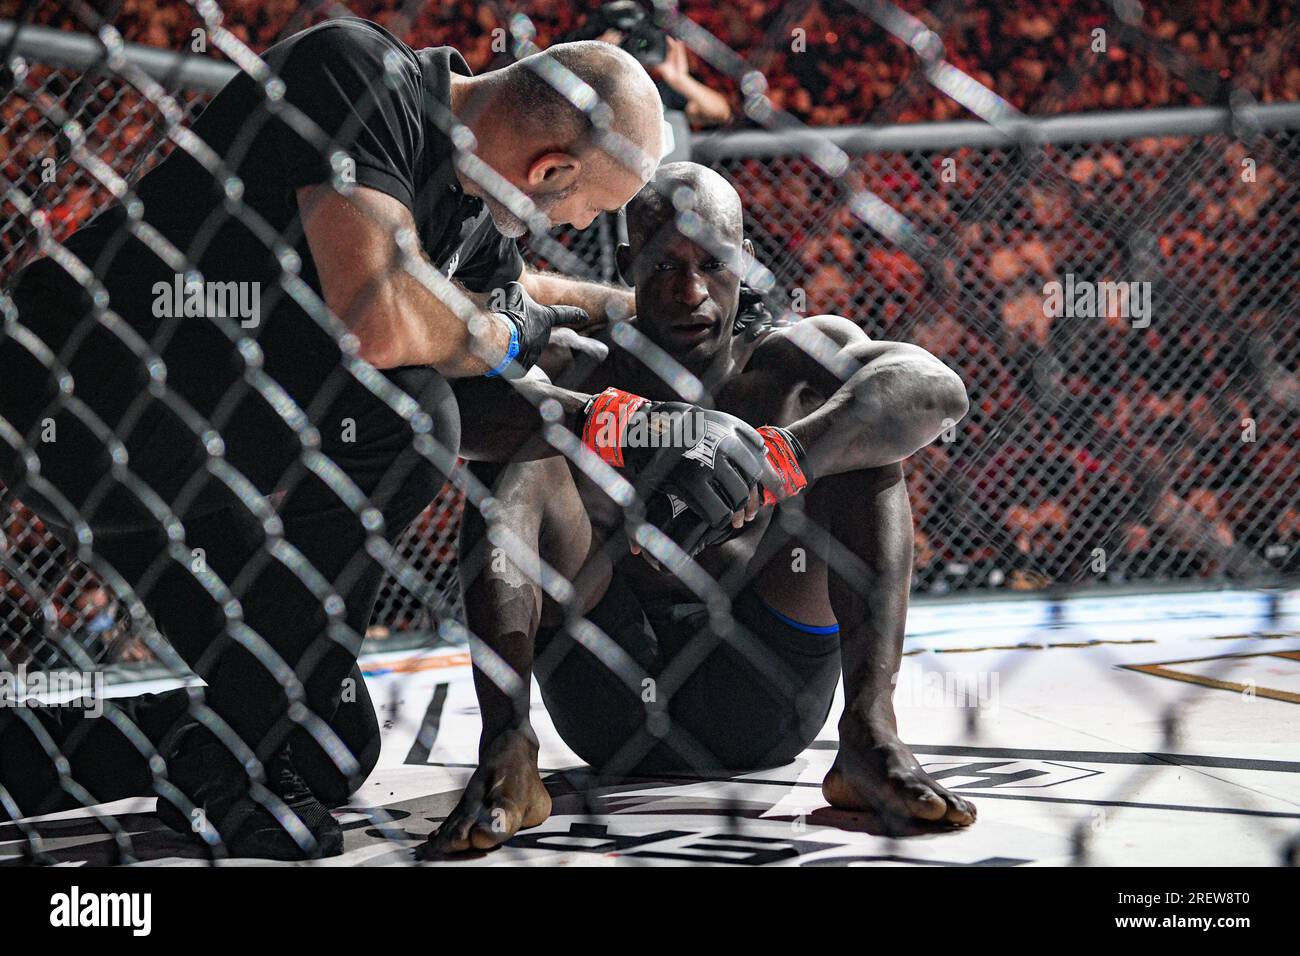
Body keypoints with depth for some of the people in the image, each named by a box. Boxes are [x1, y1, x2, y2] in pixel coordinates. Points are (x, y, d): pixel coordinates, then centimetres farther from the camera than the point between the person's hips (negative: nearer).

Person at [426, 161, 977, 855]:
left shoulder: (790, 362, 9)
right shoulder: (572, 367, 8)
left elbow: (937, 391, -16)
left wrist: (780, 457, -34)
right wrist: (611, 423, -35)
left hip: (753, 705, 0)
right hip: (608, 707, 0)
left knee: (864, 425, -11)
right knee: (519, 447, -15)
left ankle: (869, 729, -33)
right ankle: (505, 748, -36)